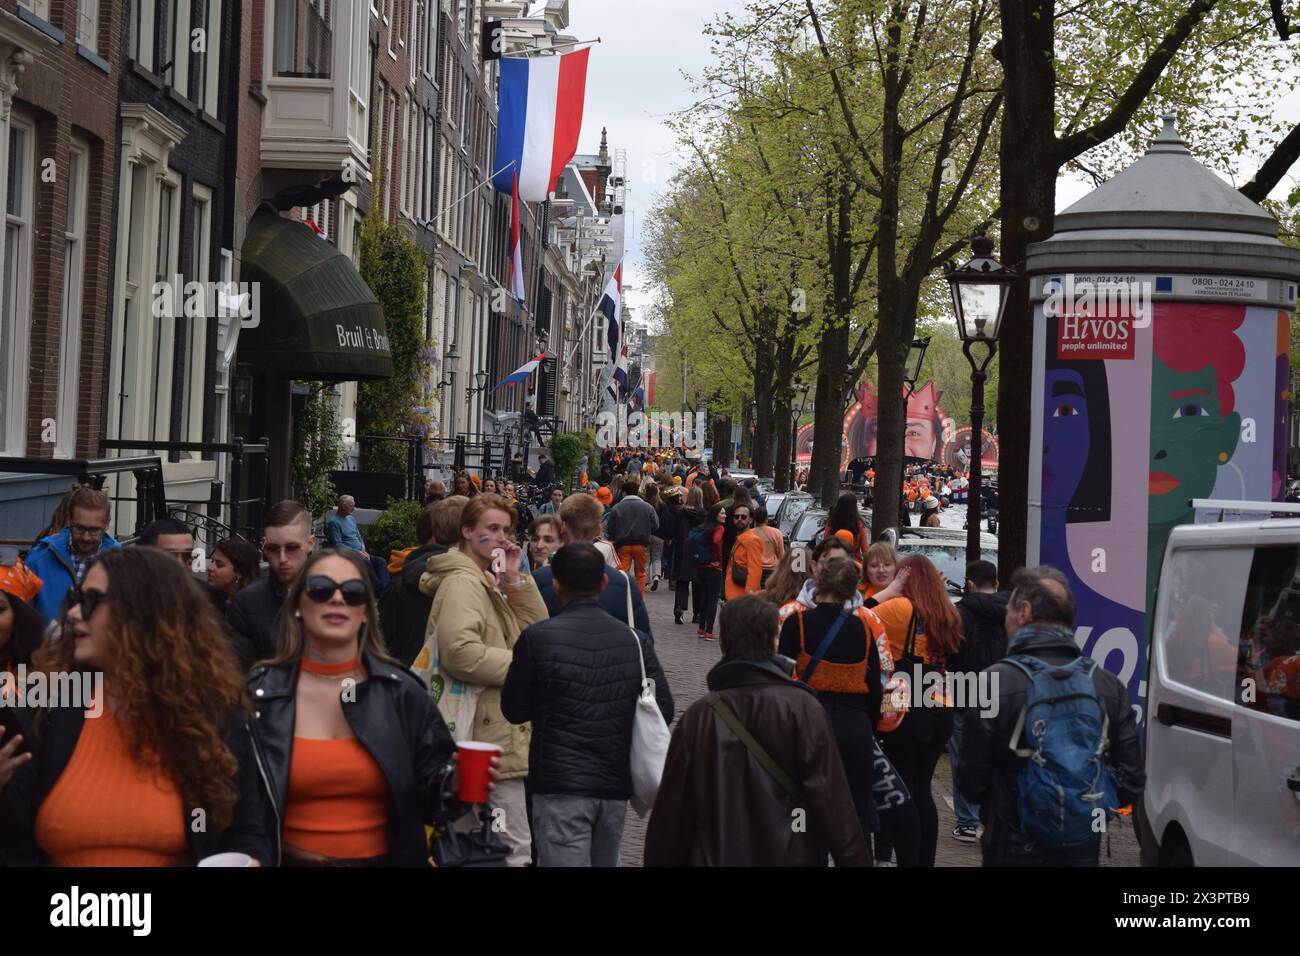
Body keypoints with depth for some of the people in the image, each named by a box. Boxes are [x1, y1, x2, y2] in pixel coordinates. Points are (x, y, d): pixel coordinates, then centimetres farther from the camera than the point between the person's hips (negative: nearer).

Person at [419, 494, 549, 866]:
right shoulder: (463, 583, -13)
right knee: (515, 847, -11)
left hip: (498, 728, 11)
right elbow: (460, 653, -28)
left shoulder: (487, 581, 19)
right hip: (490, 733, -11)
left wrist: (514, 579, 2)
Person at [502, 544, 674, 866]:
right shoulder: (635, 640, 0)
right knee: (605, 861, 20)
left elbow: (514, 711, -2)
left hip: (561, 787, -4)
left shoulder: (538, 638, -10)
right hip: (616, 784, 4)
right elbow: (664, 709, 2)